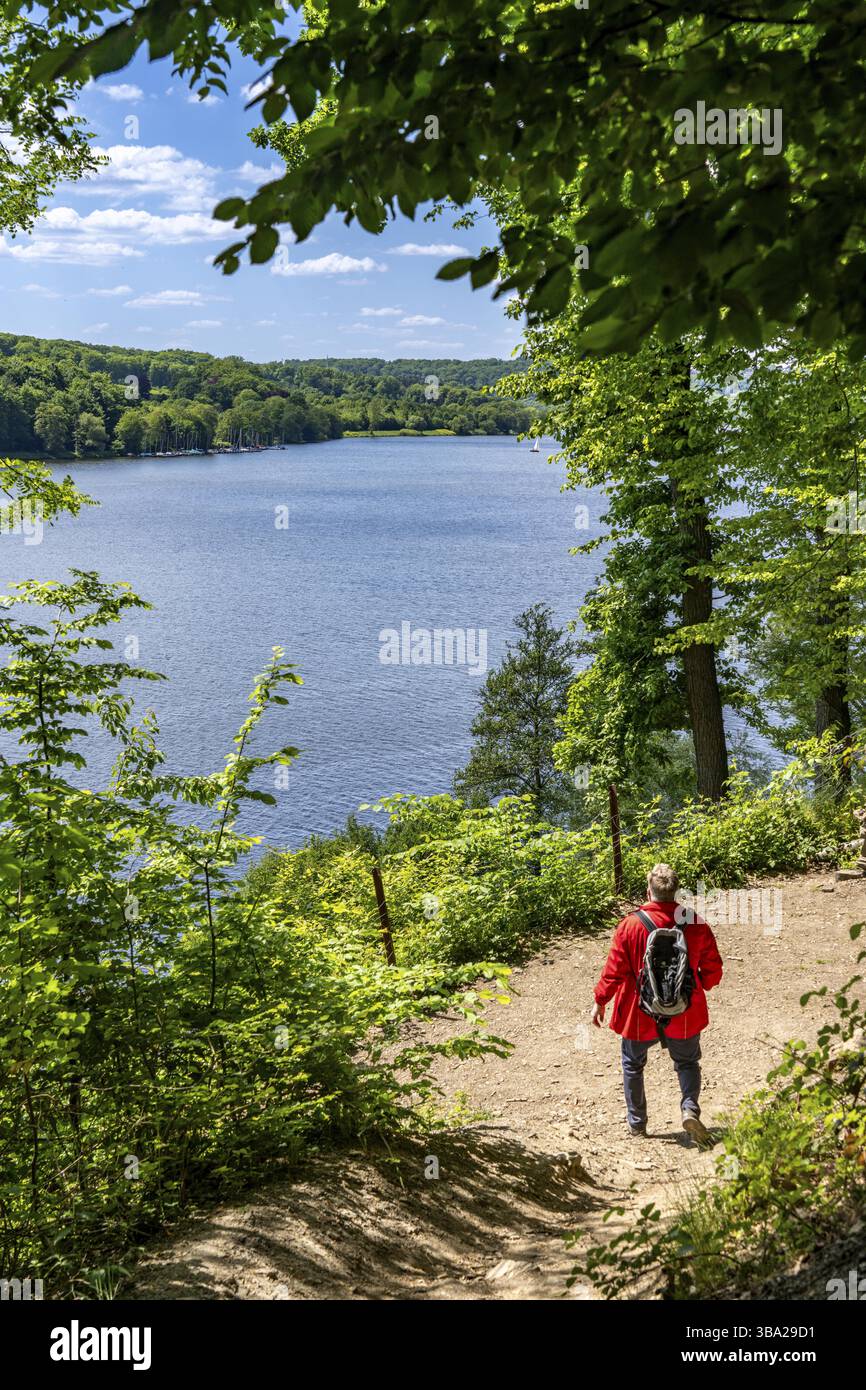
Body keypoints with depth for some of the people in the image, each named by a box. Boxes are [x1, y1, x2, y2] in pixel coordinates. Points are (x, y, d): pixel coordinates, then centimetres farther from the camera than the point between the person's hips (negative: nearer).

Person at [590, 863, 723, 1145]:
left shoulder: (631, 924, -17)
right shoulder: (695, 923, -10)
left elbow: (614, 971, -13)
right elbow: (713, 970, -1)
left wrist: (599, 1001, 2)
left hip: (640, 1014, -1)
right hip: (683, 1015, 2)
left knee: (633, 1065, 20)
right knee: (687, 1062, 22)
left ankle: (636, 1124, 26)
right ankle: (690, 1108, -1)